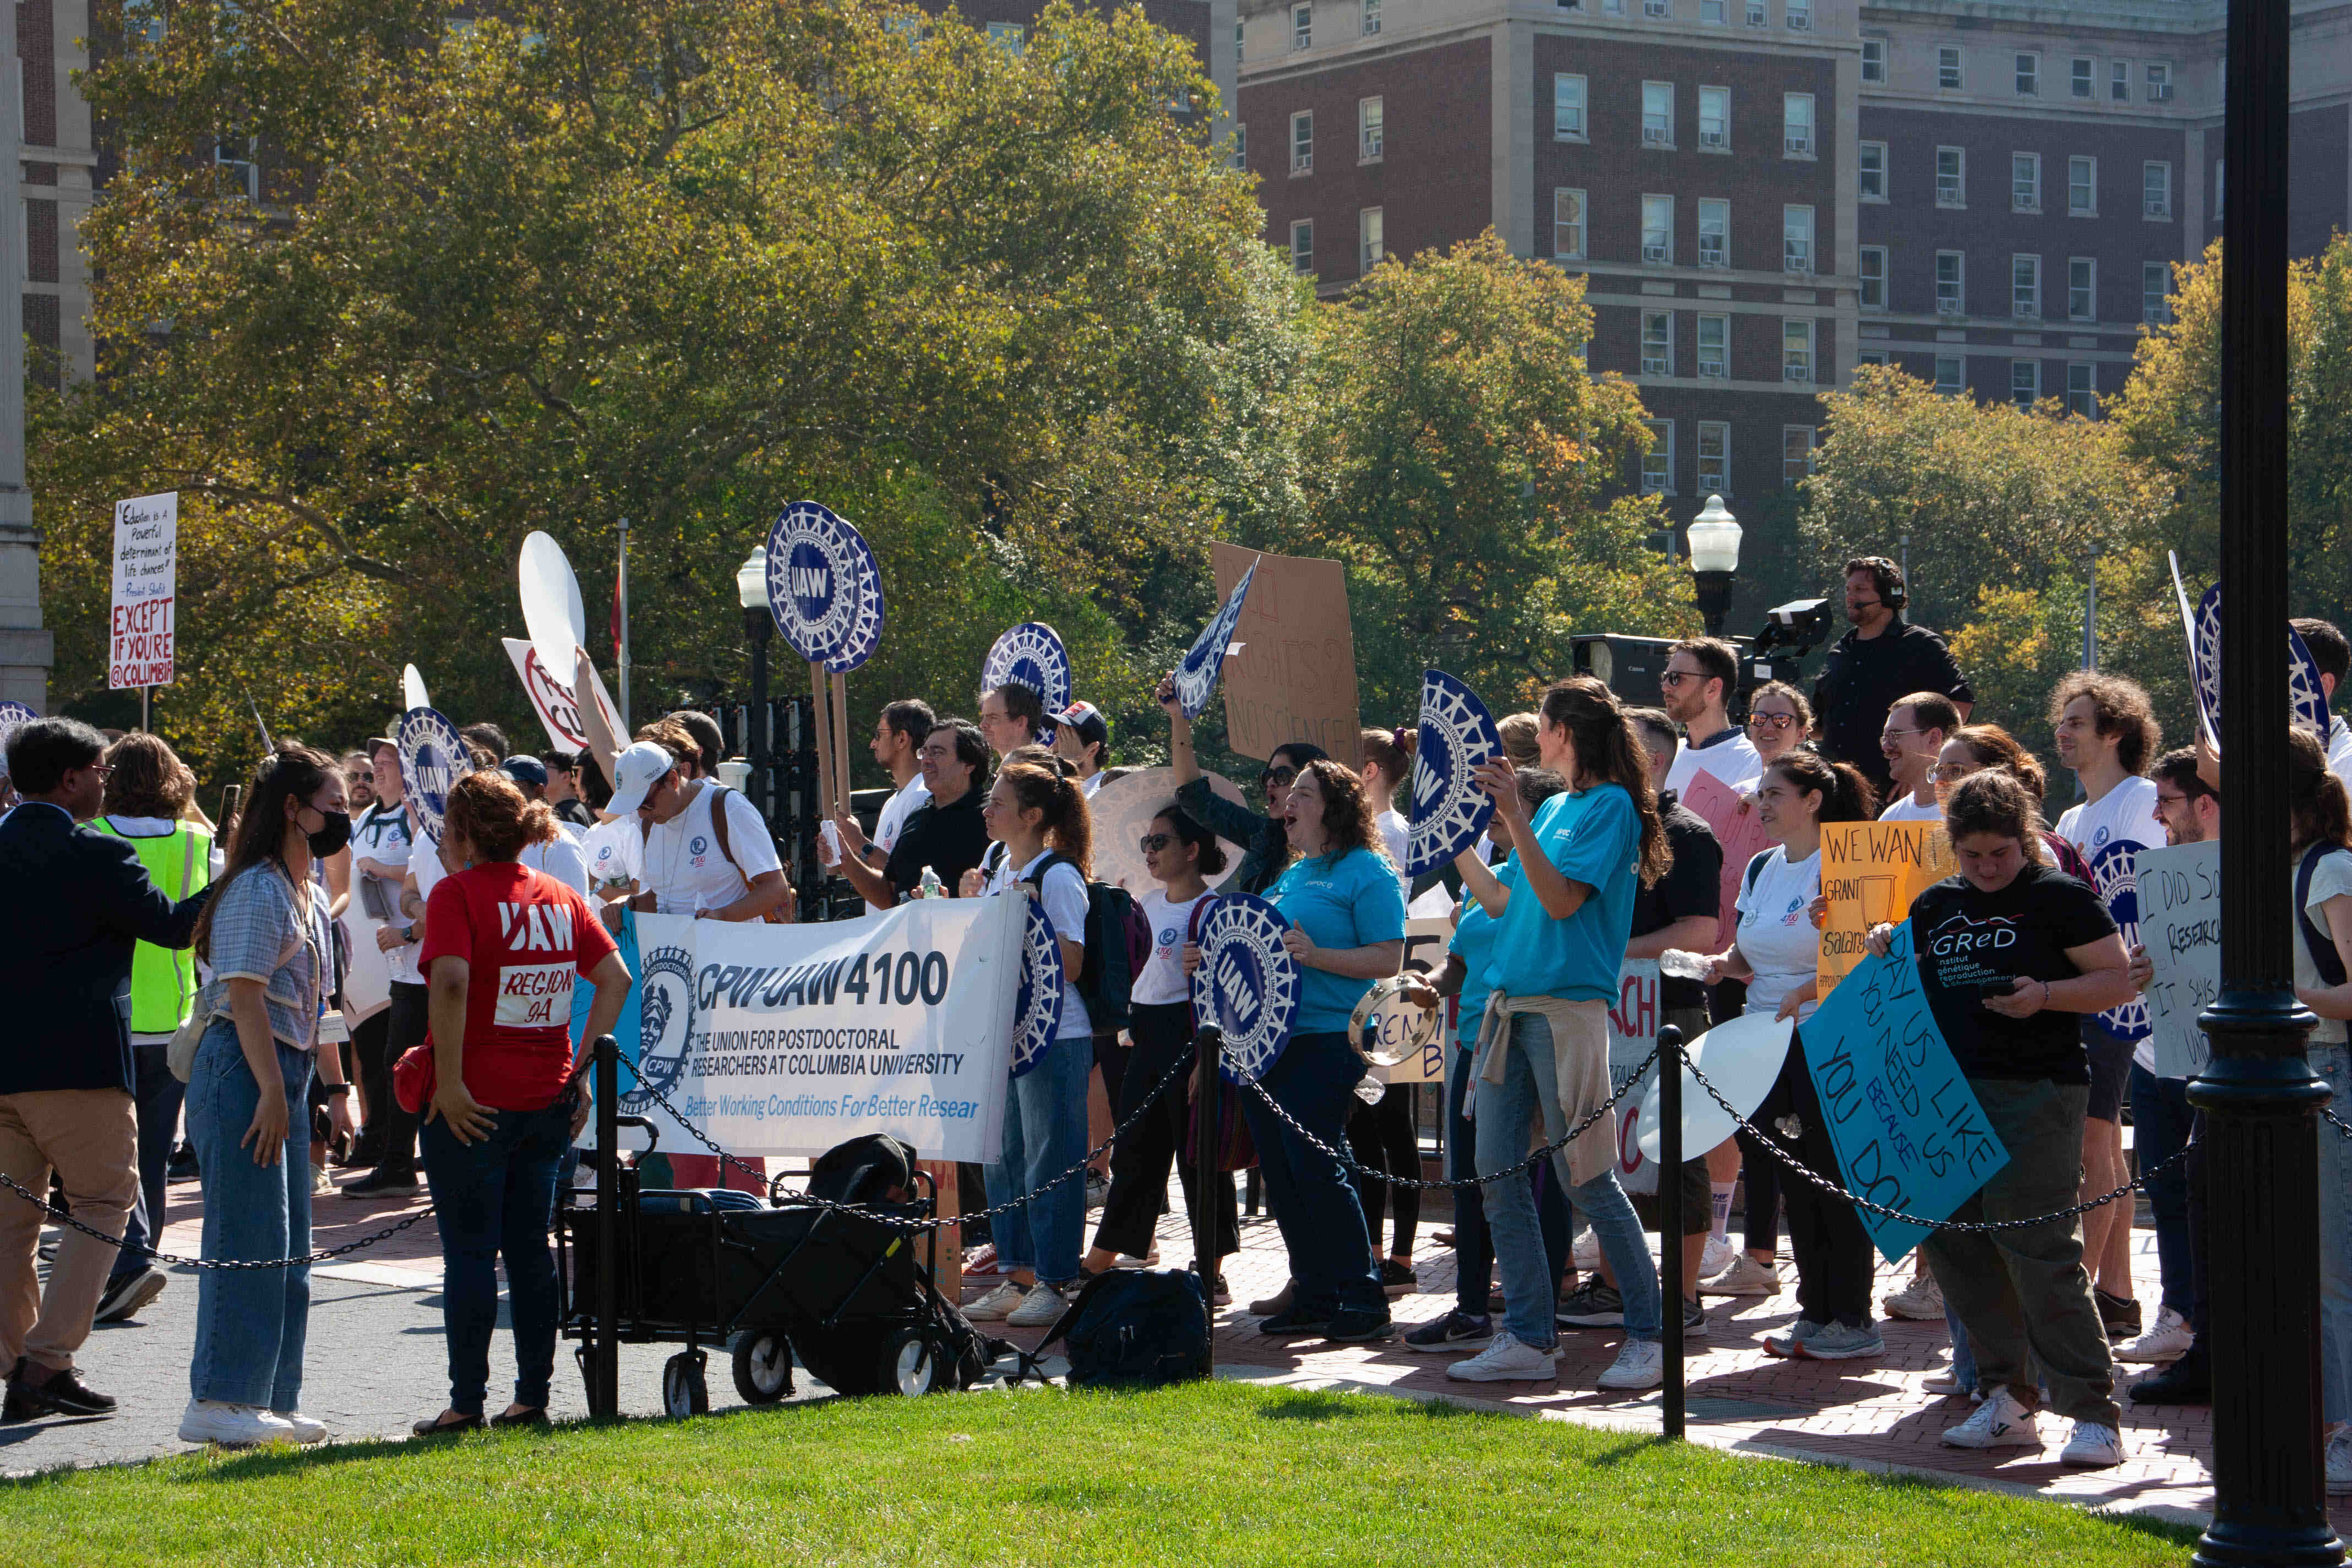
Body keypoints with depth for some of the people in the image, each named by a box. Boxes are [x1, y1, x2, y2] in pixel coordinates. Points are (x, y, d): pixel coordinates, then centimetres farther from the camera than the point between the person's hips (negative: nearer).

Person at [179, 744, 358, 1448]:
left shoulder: (310, 895, 18)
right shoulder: (257, 890, -12)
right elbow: (246, 995, -18)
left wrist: (335, 1087, 21)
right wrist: (271, 1090, -22)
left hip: (286, 1074, 10)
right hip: (243, 1073, -10)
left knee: (288, 1248, 11)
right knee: (248, 1241, -10)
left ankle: (270, 1401, 16)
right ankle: (218, 1400, -6)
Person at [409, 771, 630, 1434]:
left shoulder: (457, 894, -10)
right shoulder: (560, 896, 8)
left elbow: (451, 982, -23)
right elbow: (616, 978, 5)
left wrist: (449, 1081, -20)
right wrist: (582, 1068, 7)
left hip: (473, 1105, -6)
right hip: (549, 1099, 6)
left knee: (469, 1252, 2)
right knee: (531, 1248, 13)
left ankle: (466, 1401, 4)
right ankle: (533, 1395, 15)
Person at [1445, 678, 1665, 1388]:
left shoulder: (1612, 804, -6)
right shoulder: (1553, 806, 19)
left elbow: (1562, 901, -16)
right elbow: (1503, 902, 22)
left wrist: (1514, 817, -21)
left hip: (1568, 1005, -9)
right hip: (1510, 1002, 9)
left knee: (1587, 1180, -7)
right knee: (1498, 1176, 4)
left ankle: (1649, 1333, 2)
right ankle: (1528, 1336, 8)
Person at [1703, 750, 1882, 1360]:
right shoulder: (1761, 868, 13)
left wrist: (1803, 994, -23)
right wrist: (1725, 963, 0)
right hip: (1768, 1043, 8)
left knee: (1834, 1179, -5)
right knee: (1795, 1179, 10)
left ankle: (1852, 1321, 1)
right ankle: (1816, 1311, 17)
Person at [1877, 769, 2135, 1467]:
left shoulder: (2060, 898, -3)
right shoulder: (1937, 904, 16)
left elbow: (2119, 979, -5)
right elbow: (1917, 984, 28)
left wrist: (2044, 996, -20)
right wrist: (1885, 949, 7)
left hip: (2036, 1094, -7)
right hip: (1950, 1091, 7)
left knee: (2036, 1246, -12)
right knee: (1952, 1240, 7)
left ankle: (2094, 1415, -7)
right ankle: (2008, 1400, 18)